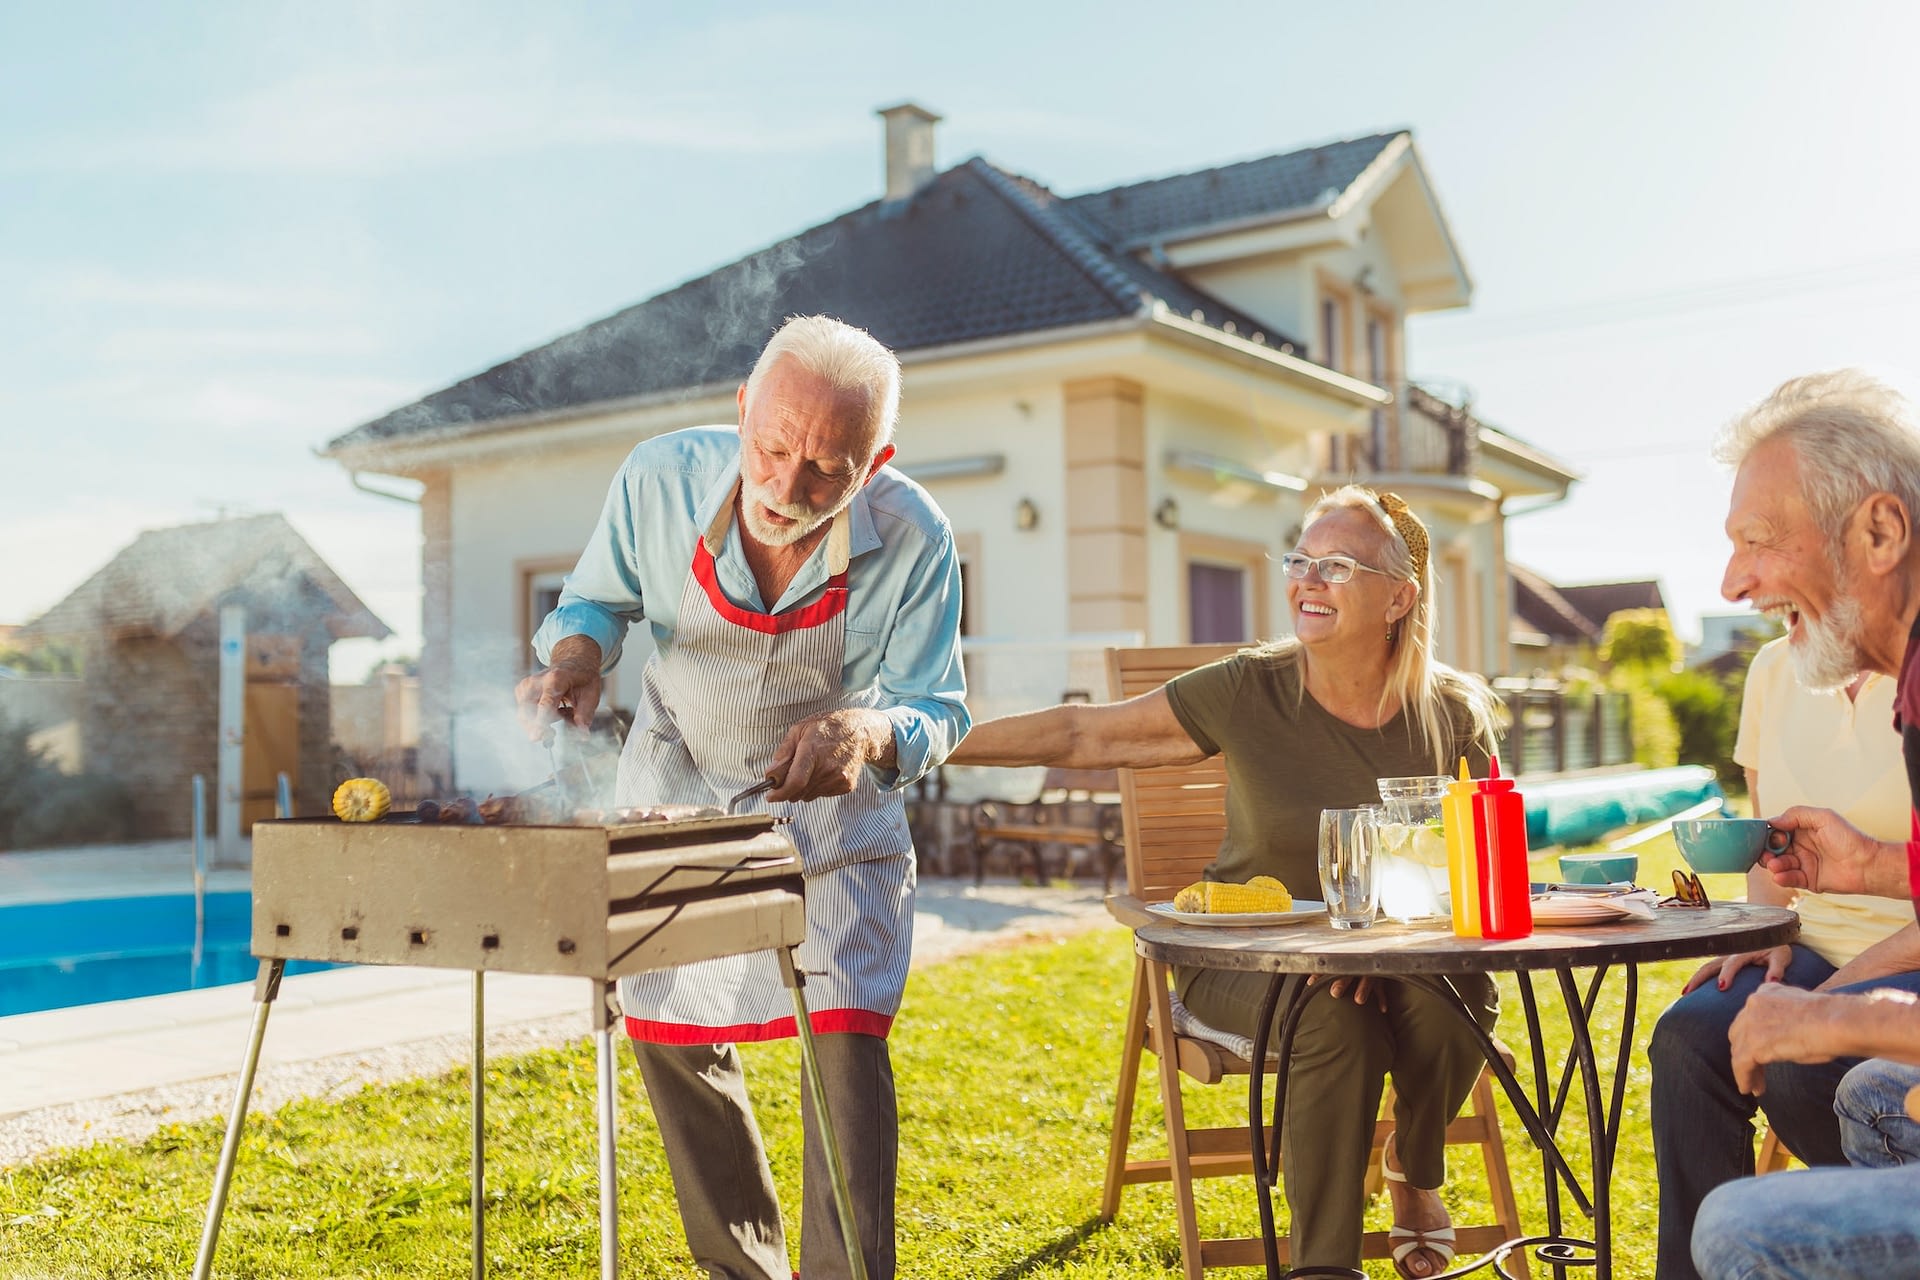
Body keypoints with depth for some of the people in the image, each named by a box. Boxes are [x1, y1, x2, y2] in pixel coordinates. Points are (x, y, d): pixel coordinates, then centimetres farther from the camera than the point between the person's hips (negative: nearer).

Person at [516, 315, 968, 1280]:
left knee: (843, 1035, -16)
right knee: (669, 1032, 11)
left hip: (832, 812, -2)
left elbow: (936, 708, -16)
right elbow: (598, 597, -4)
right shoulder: (662, 477, -23)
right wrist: (579, 649, -27)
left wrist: (872, 733, -39)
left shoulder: (913, 540, -27)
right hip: (677, 793, 3)